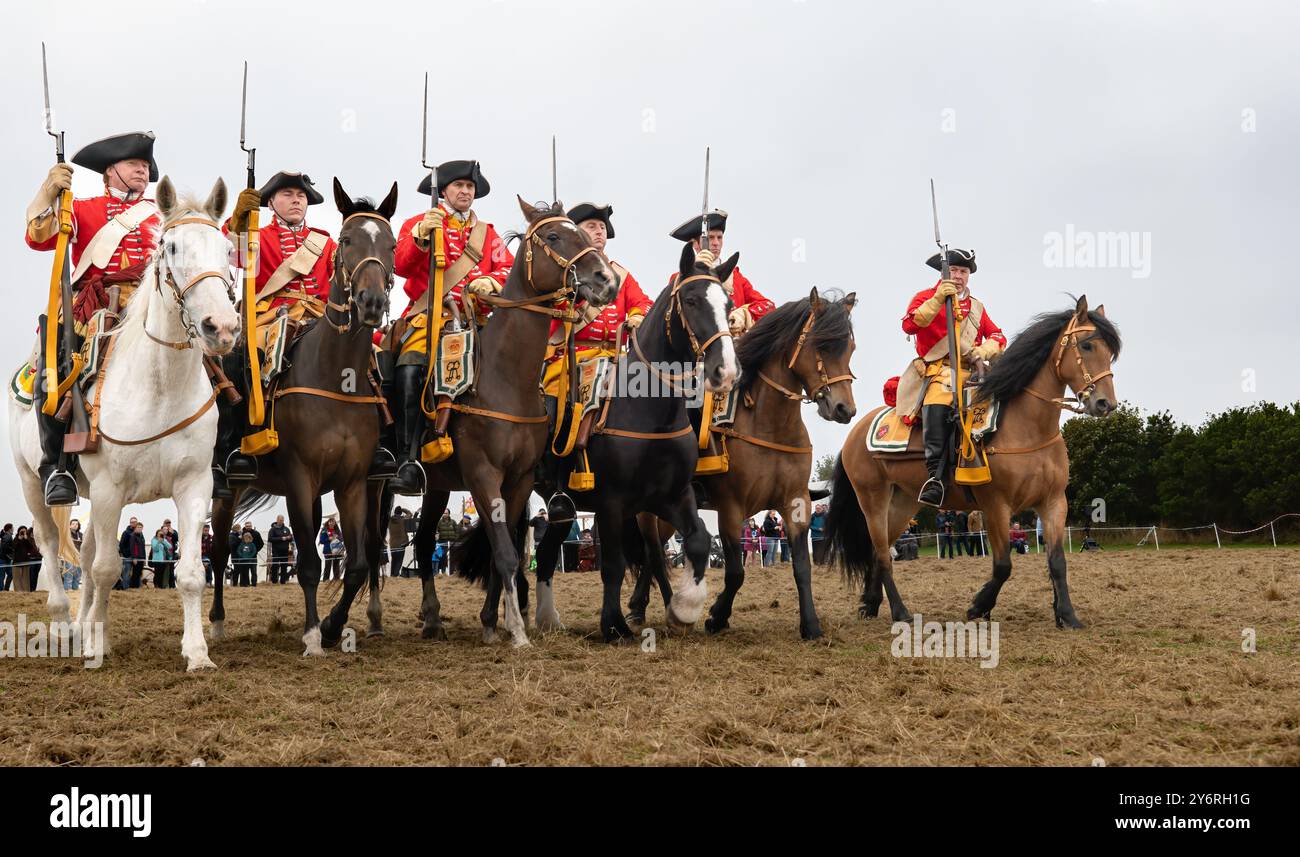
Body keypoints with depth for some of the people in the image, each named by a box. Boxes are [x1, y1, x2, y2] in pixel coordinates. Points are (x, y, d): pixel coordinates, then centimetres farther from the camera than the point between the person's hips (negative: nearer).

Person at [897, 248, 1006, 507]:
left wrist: (985, 349, -2)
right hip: (937, 370, -5)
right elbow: (909, 325, -8)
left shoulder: (976, 306, 26)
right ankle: (934, 476, -40)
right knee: (937, 406, -35)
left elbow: (997, 336, 20)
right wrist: (937, 300, -17)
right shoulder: (926, 297, 10)